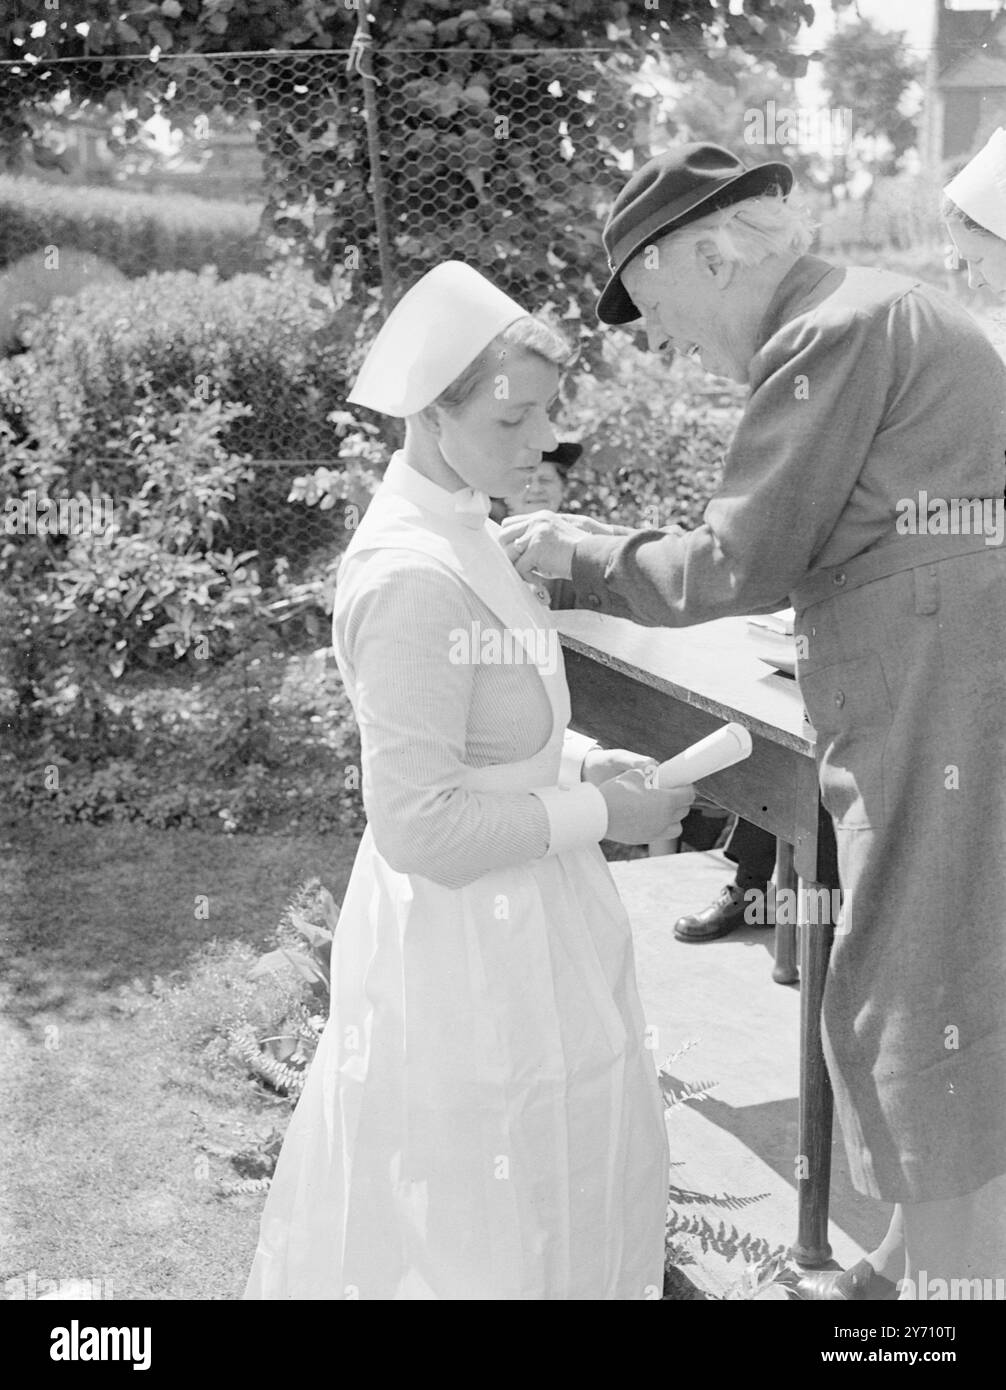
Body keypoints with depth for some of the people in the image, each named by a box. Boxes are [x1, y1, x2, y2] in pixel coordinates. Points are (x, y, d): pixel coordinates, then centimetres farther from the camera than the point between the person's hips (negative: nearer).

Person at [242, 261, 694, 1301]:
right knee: (469, 1218, 12)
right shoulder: (413, 579, -28)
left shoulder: (455, 528, 2)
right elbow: (422, 825, -26)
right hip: (469, 938, -9)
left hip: (513, 915, 9)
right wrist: (596, 814, -19)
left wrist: (582, 762, 1)